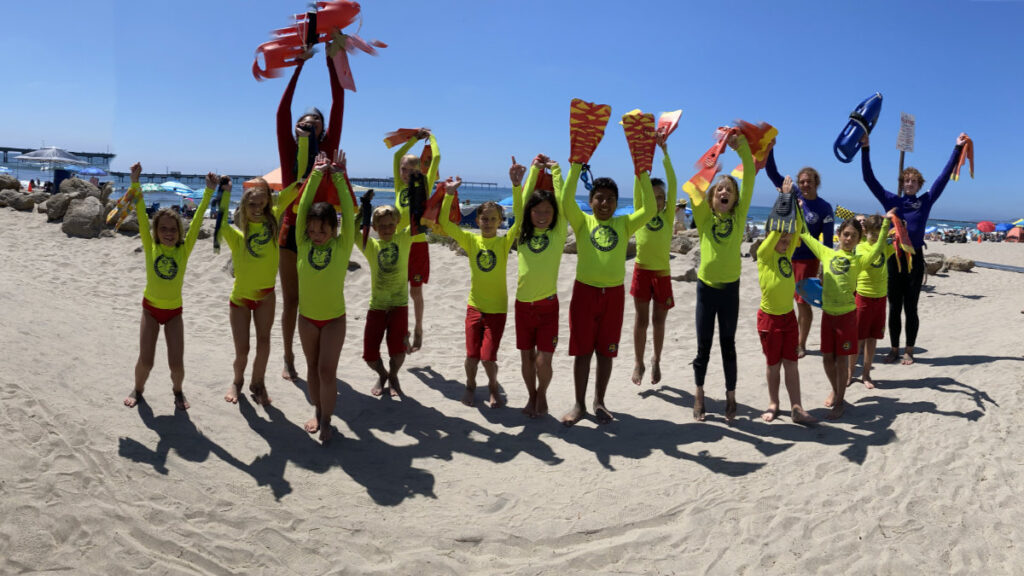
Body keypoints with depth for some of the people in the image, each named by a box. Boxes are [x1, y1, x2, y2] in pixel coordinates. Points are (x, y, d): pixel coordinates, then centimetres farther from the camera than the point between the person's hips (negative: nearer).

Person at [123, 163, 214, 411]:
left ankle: (177, 391, 27)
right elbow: (141, 216, -15)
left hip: (174, 311, 0)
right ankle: (138, 389, 30)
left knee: (176, 363, -4)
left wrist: (209, 190, -19)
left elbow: (197, 220, -14)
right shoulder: (151, 247, -8)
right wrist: (135, 182, -22)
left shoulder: (184, 250, -9)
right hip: (151, 308, 0)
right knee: (145, 361, 0)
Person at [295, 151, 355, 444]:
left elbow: (348, 213, -19)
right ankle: (317, 411, 31)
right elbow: (302, 208, -12)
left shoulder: (342, 246, -11)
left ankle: (327, 420, 13)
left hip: (334, 317, -3)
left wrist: (339, 178, -19)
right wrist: (316, 175, -14)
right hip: (307, 317, 3)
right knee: (313, 368, 15)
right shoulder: (303, 244, -6)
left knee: (327, 370, -3)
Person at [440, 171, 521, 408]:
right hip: (475, 306, 2)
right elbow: (444, 222, -4)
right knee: (472, 355, 2)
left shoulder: (504, 242, -6)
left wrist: (516, 184, -29)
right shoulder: (471, 240, 0)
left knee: (488, 357, -4)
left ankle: (493, 386, 27)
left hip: (497, 307, -2)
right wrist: (449, 194, -15)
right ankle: (470, 385, 33)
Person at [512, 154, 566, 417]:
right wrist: (534, 170, 4)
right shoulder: (524, 233, 6)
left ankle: (542, 395, 23)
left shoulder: (558, 233, 0)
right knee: (527, 357, 11)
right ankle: (531, 395, 32)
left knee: (543, 360, -3)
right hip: (523, 303, 3)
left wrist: (555, 170, 4)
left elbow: (562, 201, -4)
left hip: (547, 304, -2)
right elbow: (520, 203, 1)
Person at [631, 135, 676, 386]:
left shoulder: (667, 216, 1)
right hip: (642, 270, -1)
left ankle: (656, 360, 28)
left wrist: (664, 153, -10)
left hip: (662, 273, 1)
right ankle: (639, 362, 18)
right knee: (641, 319, 6)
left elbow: (672, 185, -6)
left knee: (658, 321, 10)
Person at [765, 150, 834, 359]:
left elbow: (828, 239, -8)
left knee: (804, 302, 3)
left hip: (807, 260, -3)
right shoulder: (793, 193, 0)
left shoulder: (824, 208, -7)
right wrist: (769, 148, -14)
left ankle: (801, 344, 16)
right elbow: (772, 173, -3)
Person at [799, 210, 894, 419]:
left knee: (841, 358, 3)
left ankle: (840, 401, 14)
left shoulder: (859, 259, 1)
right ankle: (835, 390, 35)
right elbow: (805, 235, 12)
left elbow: (878, 248, -15)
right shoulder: (827, 253, 6)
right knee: (827, 357, 11)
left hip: (847, 313, -2)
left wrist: (886, 224, -21)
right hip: (828, 313, 2)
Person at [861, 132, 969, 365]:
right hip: (894, 257, 0)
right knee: (894, 308, 7)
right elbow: (869, 178, 0)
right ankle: (894, 349, 17)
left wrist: (957, 149, 5)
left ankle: (909, 351, 16)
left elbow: (944, 176, 7)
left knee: (910, 308, 5)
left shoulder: (926, 201, 7)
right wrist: (865, 149, -8)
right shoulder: (891, 201, 6)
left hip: (915, 258, 0)